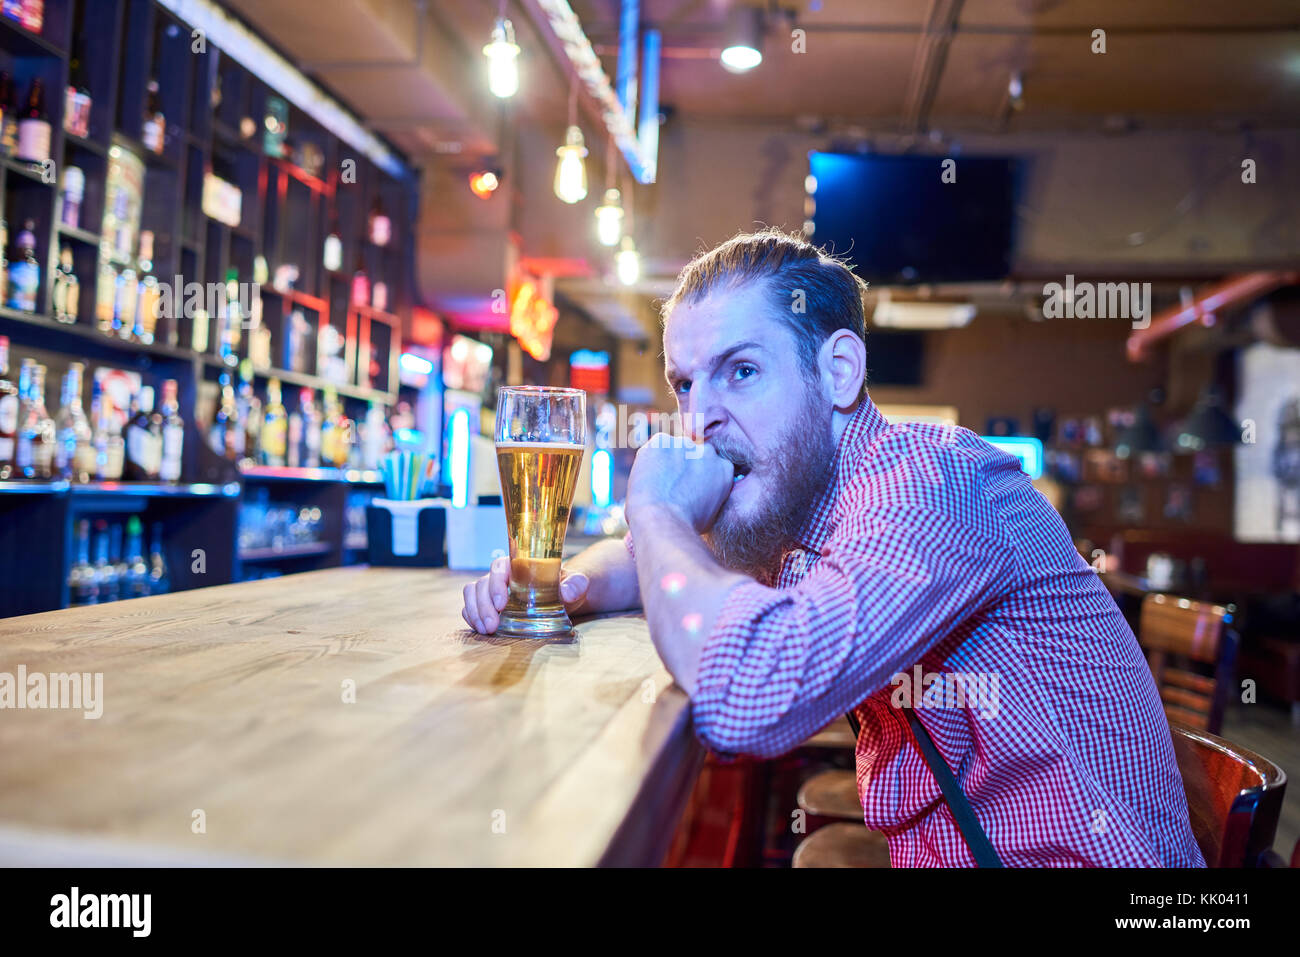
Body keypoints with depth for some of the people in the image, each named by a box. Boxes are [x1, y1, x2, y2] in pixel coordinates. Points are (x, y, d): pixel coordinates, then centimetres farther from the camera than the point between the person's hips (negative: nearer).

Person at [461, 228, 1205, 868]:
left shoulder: (933, 476, -24)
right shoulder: (797, 509, 4)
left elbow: (747, 697, -38)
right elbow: (665, 561, 22)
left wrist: (656, 511, -19)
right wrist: (568, 580, -2)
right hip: (931, 853, 7)